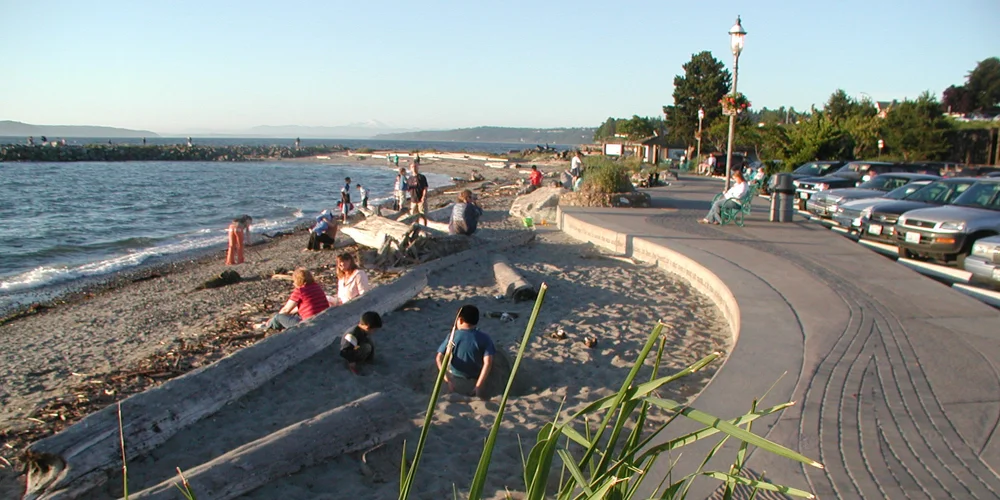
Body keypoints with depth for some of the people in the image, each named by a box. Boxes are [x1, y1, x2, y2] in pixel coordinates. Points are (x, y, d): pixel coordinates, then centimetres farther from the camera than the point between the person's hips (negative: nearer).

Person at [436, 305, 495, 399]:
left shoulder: (452, 337, -2)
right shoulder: (484, 338, -5)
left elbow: (439, 358, -7)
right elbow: (488, 362, -15)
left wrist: (445, 375, -3)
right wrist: (479, 385, -15)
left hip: (455, 382, 1)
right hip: (474, 383, -1)